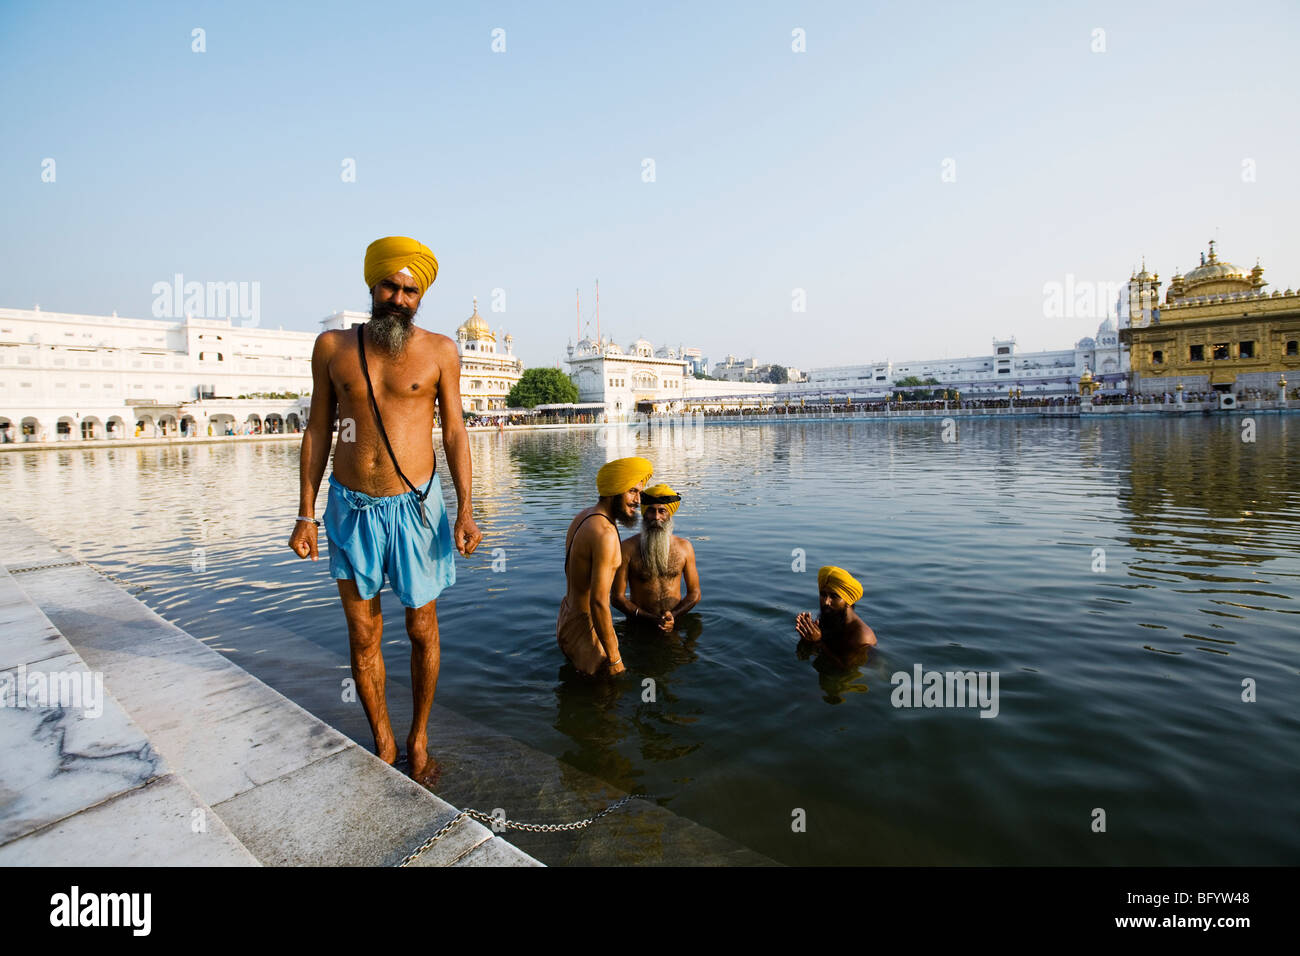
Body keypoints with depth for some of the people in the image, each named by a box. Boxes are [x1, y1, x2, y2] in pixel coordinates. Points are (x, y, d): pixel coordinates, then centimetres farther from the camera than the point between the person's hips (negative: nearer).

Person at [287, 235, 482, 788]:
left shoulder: (439, 350, 1)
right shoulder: (332, 346, 6)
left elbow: (455, 432, 1)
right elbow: (317, 431, 9)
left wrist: (465, 509, -8)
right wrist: (305, 514, 5)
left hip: (415, 505, -1)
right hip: (350, 507, 2)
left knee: (422, 632, 7)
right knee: (362, 637, 9)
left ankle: (419, 738, 29)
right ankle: (383, 743, 28)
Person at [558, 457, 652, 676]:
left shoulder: (582, 517, 5)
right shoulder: (605, 533, -26)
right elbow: (598, 602, -29)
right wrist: (614, 658, -22)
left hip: (567, 618, 10)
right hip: (585, 629, -10)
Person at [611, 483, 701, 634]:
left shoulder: (684, 547, 4)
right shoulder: (628, 548, -4)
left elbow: (694, 593, 9)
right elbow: (617, 596, -4)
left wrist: (674, 615, -9)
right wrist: (652, 619, -12)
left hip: (675, 624, 1)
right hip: (639, 626, -1)